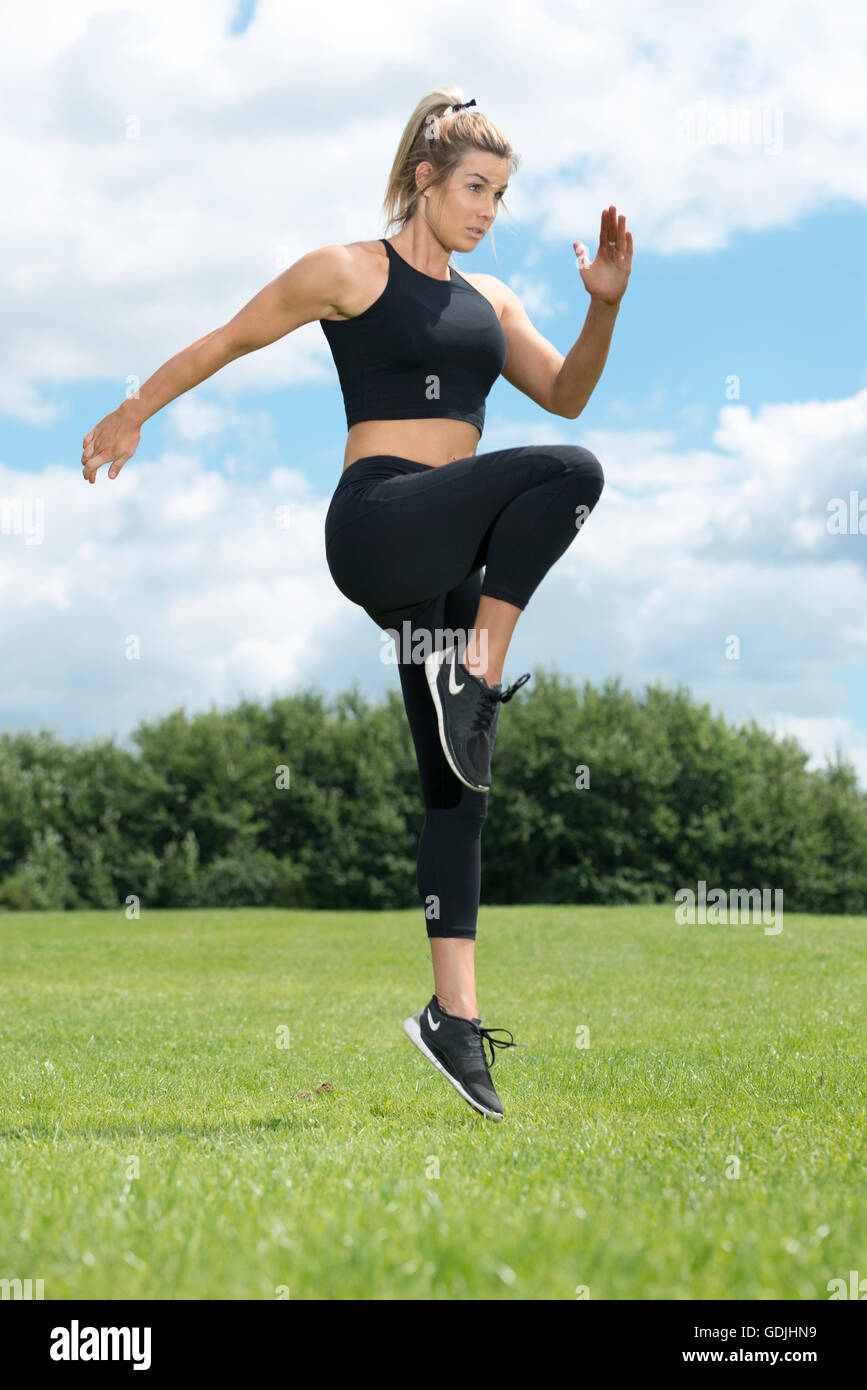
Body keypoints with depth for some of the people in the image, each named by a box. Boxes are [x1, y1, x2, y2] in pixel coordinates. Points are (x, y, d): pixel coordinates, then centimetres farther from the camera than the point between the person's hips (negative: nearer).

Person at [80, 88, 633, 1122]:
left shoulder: (489, 301, 21)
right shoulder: (349, 271, 3)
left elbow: (566, 394, 15)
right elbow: (225, 342, 10)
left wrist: (605, 306, 0)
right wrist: (133, 412, 16)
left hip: (447, 560, 6)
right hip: (376, 522, -6)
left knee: (456, 787, 0)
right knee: (568, 472, -27)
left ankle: (453, 1014, 2)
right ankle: (479, 675, -20)